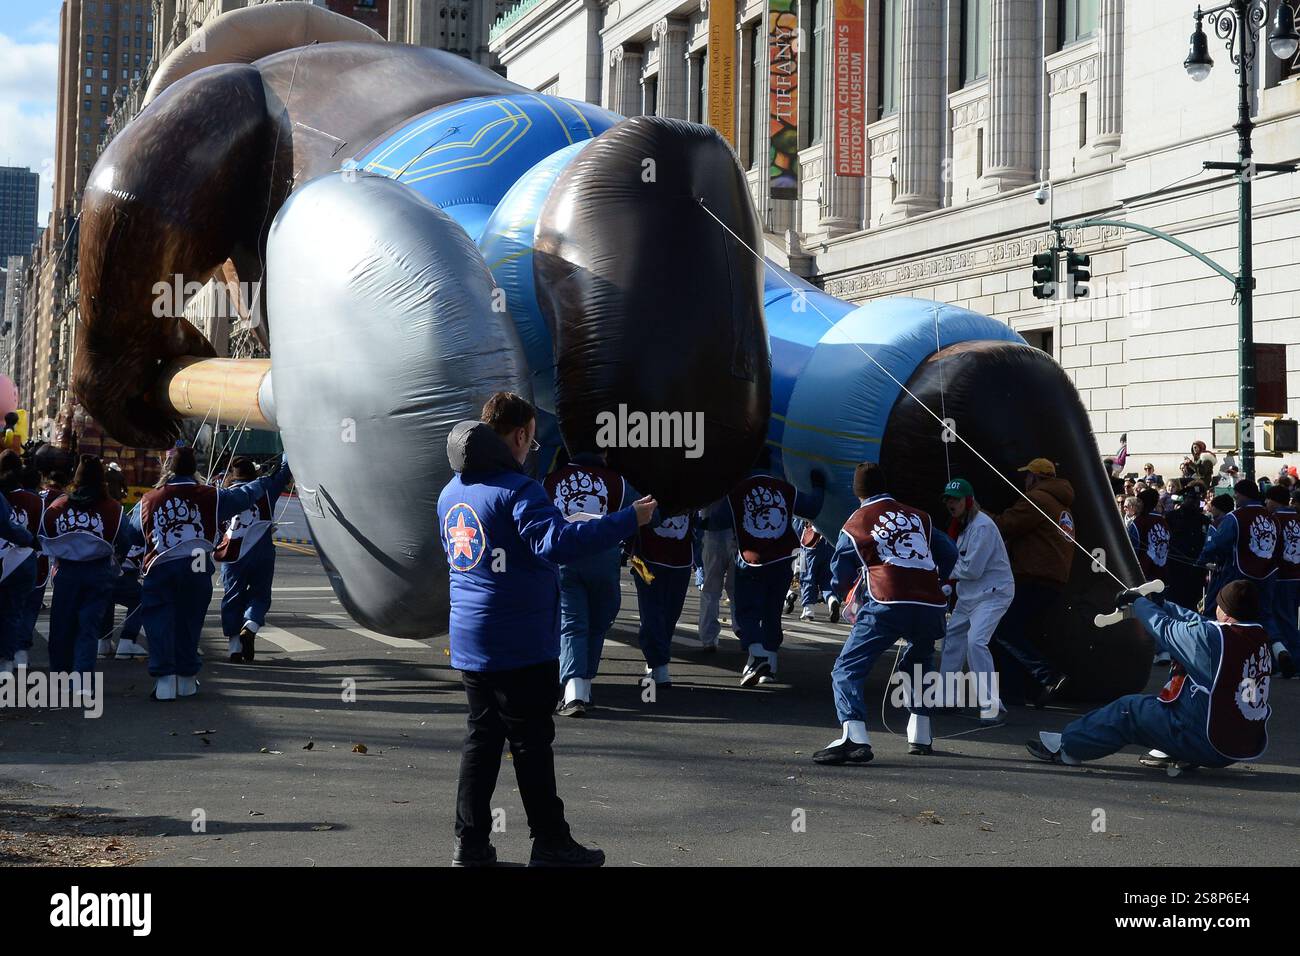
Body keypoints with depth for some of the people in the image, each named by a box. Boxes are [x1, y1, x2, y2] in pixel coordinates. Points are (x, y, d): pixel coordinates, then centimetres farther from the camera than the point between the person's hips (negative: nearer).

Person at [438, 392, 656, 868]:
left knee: (482, 738, 12)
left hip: (469, 640, 8)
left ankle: (471, 843, 12)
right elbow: (557, 541, -31)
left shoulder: (452, 492, 11)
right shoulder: (517, 490, -17)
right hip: (519, 644, -8)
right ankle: (550, 843, 8)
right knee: (531, 742, 1)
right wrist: (627, 521, -29)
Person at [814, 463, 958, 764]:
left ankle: (854, 736, -25)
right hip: (931, 607, 4)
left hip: (886, 605, -4)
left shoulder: (854, 525, 14)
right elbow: (950, 555, 25)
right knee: (918, 664, 30)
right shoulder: (919, 517, 20)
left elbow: (840, 582, 20)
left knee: (848, 669, -3)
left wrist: (844, 596, 42)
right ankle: (921, 735, 26)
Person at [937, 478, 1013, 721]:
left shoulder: (982, 526, -19)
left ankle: (991, 703, -23)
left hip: (994, 592, -11)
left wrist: (950, 570, -5)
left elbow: (973, 569, -22)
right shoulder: (962, 525, 11)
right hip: (969, 594, 11)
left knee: (976, 640, -24)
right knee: (953, 635, 16)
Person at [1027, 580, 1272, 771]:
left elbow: (1165, 629, -3)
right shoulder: (1260, 636, 1)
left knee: (1130, 709, 9)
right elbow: (1196, 623, 13)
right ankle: (1174, 751, 25)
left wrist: (1140, 604, 15)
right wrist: (1158, 605, 19)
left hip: (1210, 744, -7)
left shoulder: (1213, 636, -20)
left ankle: (1067, 746, 22)